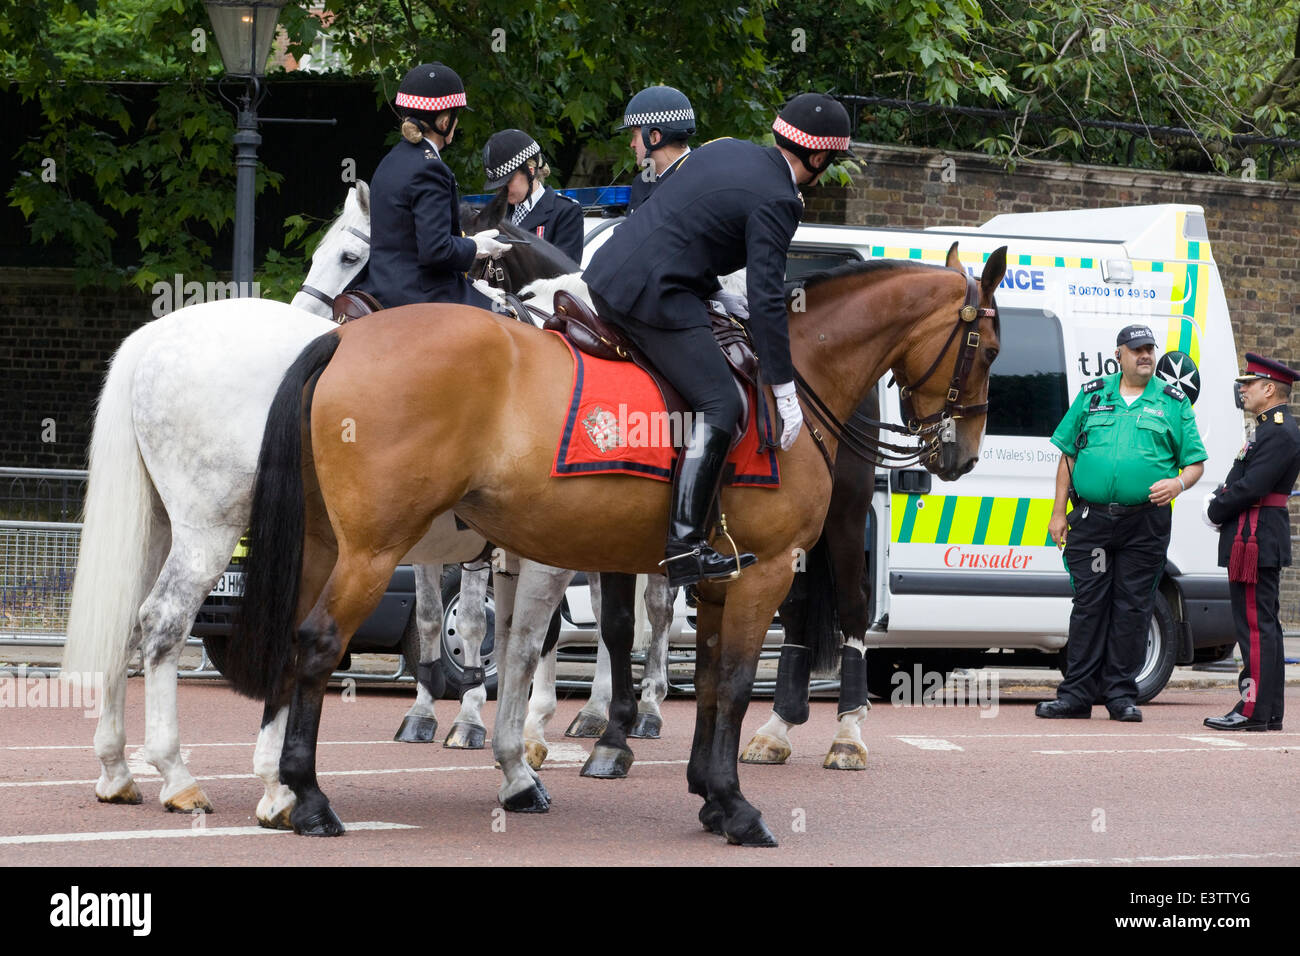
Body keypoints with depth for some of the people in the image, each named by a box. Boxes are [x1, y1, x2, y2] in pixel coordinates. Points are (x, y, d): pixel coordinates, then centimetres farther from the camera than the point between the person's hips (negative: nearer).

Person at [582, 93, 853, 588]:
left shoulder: (727, 150, 15)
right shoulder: (776, 202, -10)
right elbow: (766, 301, -14)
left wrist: (717, 295, 22)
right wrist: (785, 391, -10)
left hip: (607, 273, 10)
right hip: (651, 295, -10)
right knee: (720, 404, -11)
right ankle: (683, 547, -18)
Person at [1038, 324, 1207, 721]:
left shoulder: (1174, 403, 8)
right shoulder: (1091, 395, 11)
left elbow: (1195, 462, 9)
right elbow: (1068, 454, 13)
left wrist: (1178, 483, -14)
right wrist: (1058, 512, 8)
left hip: (1145, 524, -1)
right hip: (1092, 520, 1)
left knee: (1132, 607, 1)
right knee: (1088, 604, -1)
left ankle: (1121, 694, 7)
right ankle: (1077, 694, 2)